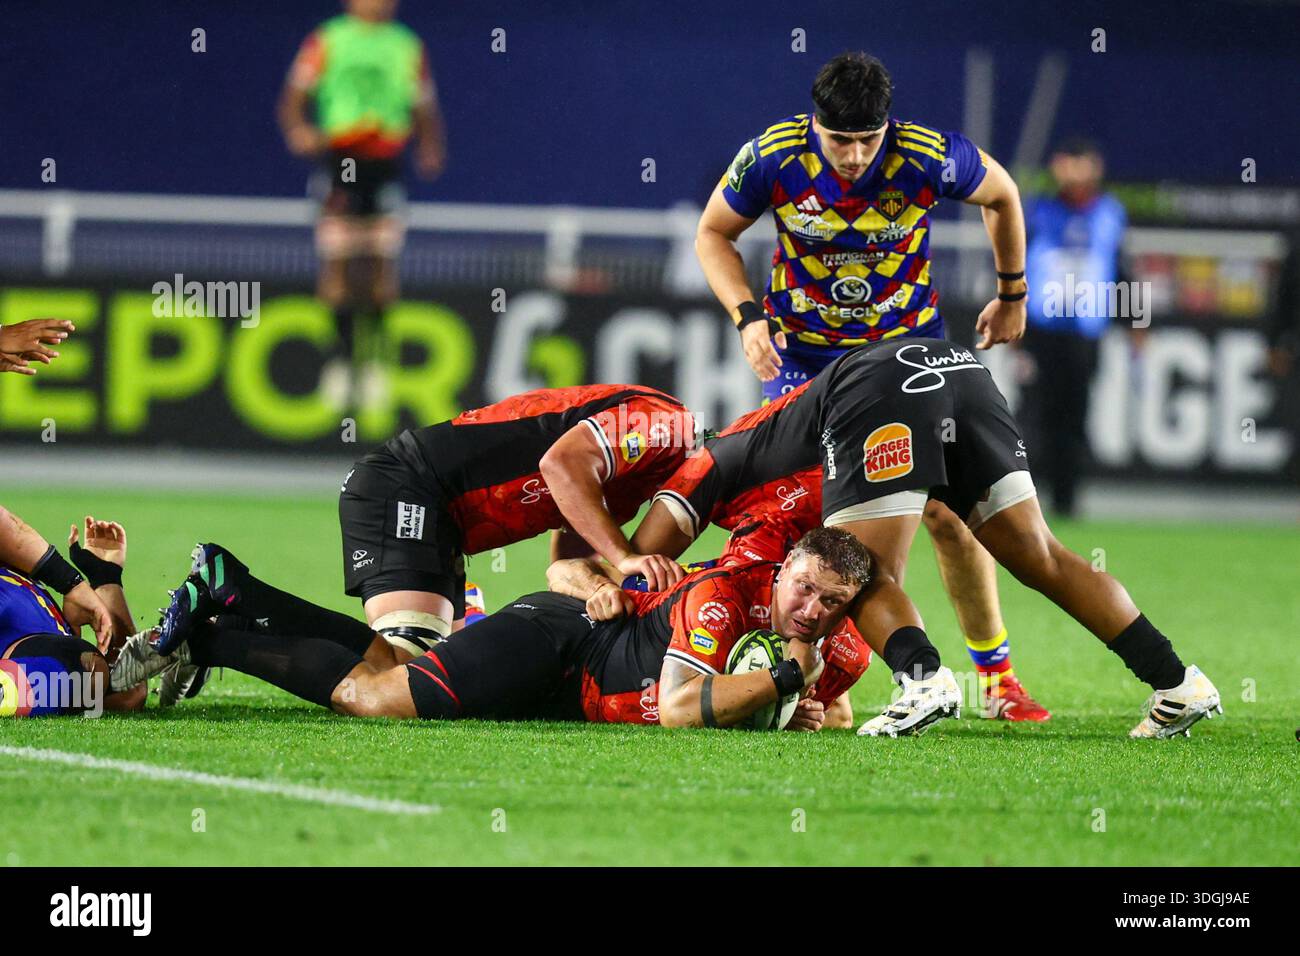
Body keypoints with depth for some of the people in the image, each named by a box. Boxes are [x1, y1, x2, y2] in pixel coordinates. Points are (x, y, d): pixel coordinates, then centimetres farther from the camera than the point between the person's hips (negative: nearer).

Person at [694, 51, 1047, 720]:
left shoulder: (930, 159, -24)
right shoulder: (773, 157, -22)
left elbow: (1001, 195, -1)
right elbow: (713, 234, -3)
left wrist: (1012, 295, 9)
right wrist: (747, 318, -17)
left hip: (909, 343, -1)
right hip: (801, 353, 1)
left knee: (948, 511, -5)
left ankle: (997, 679, 6)